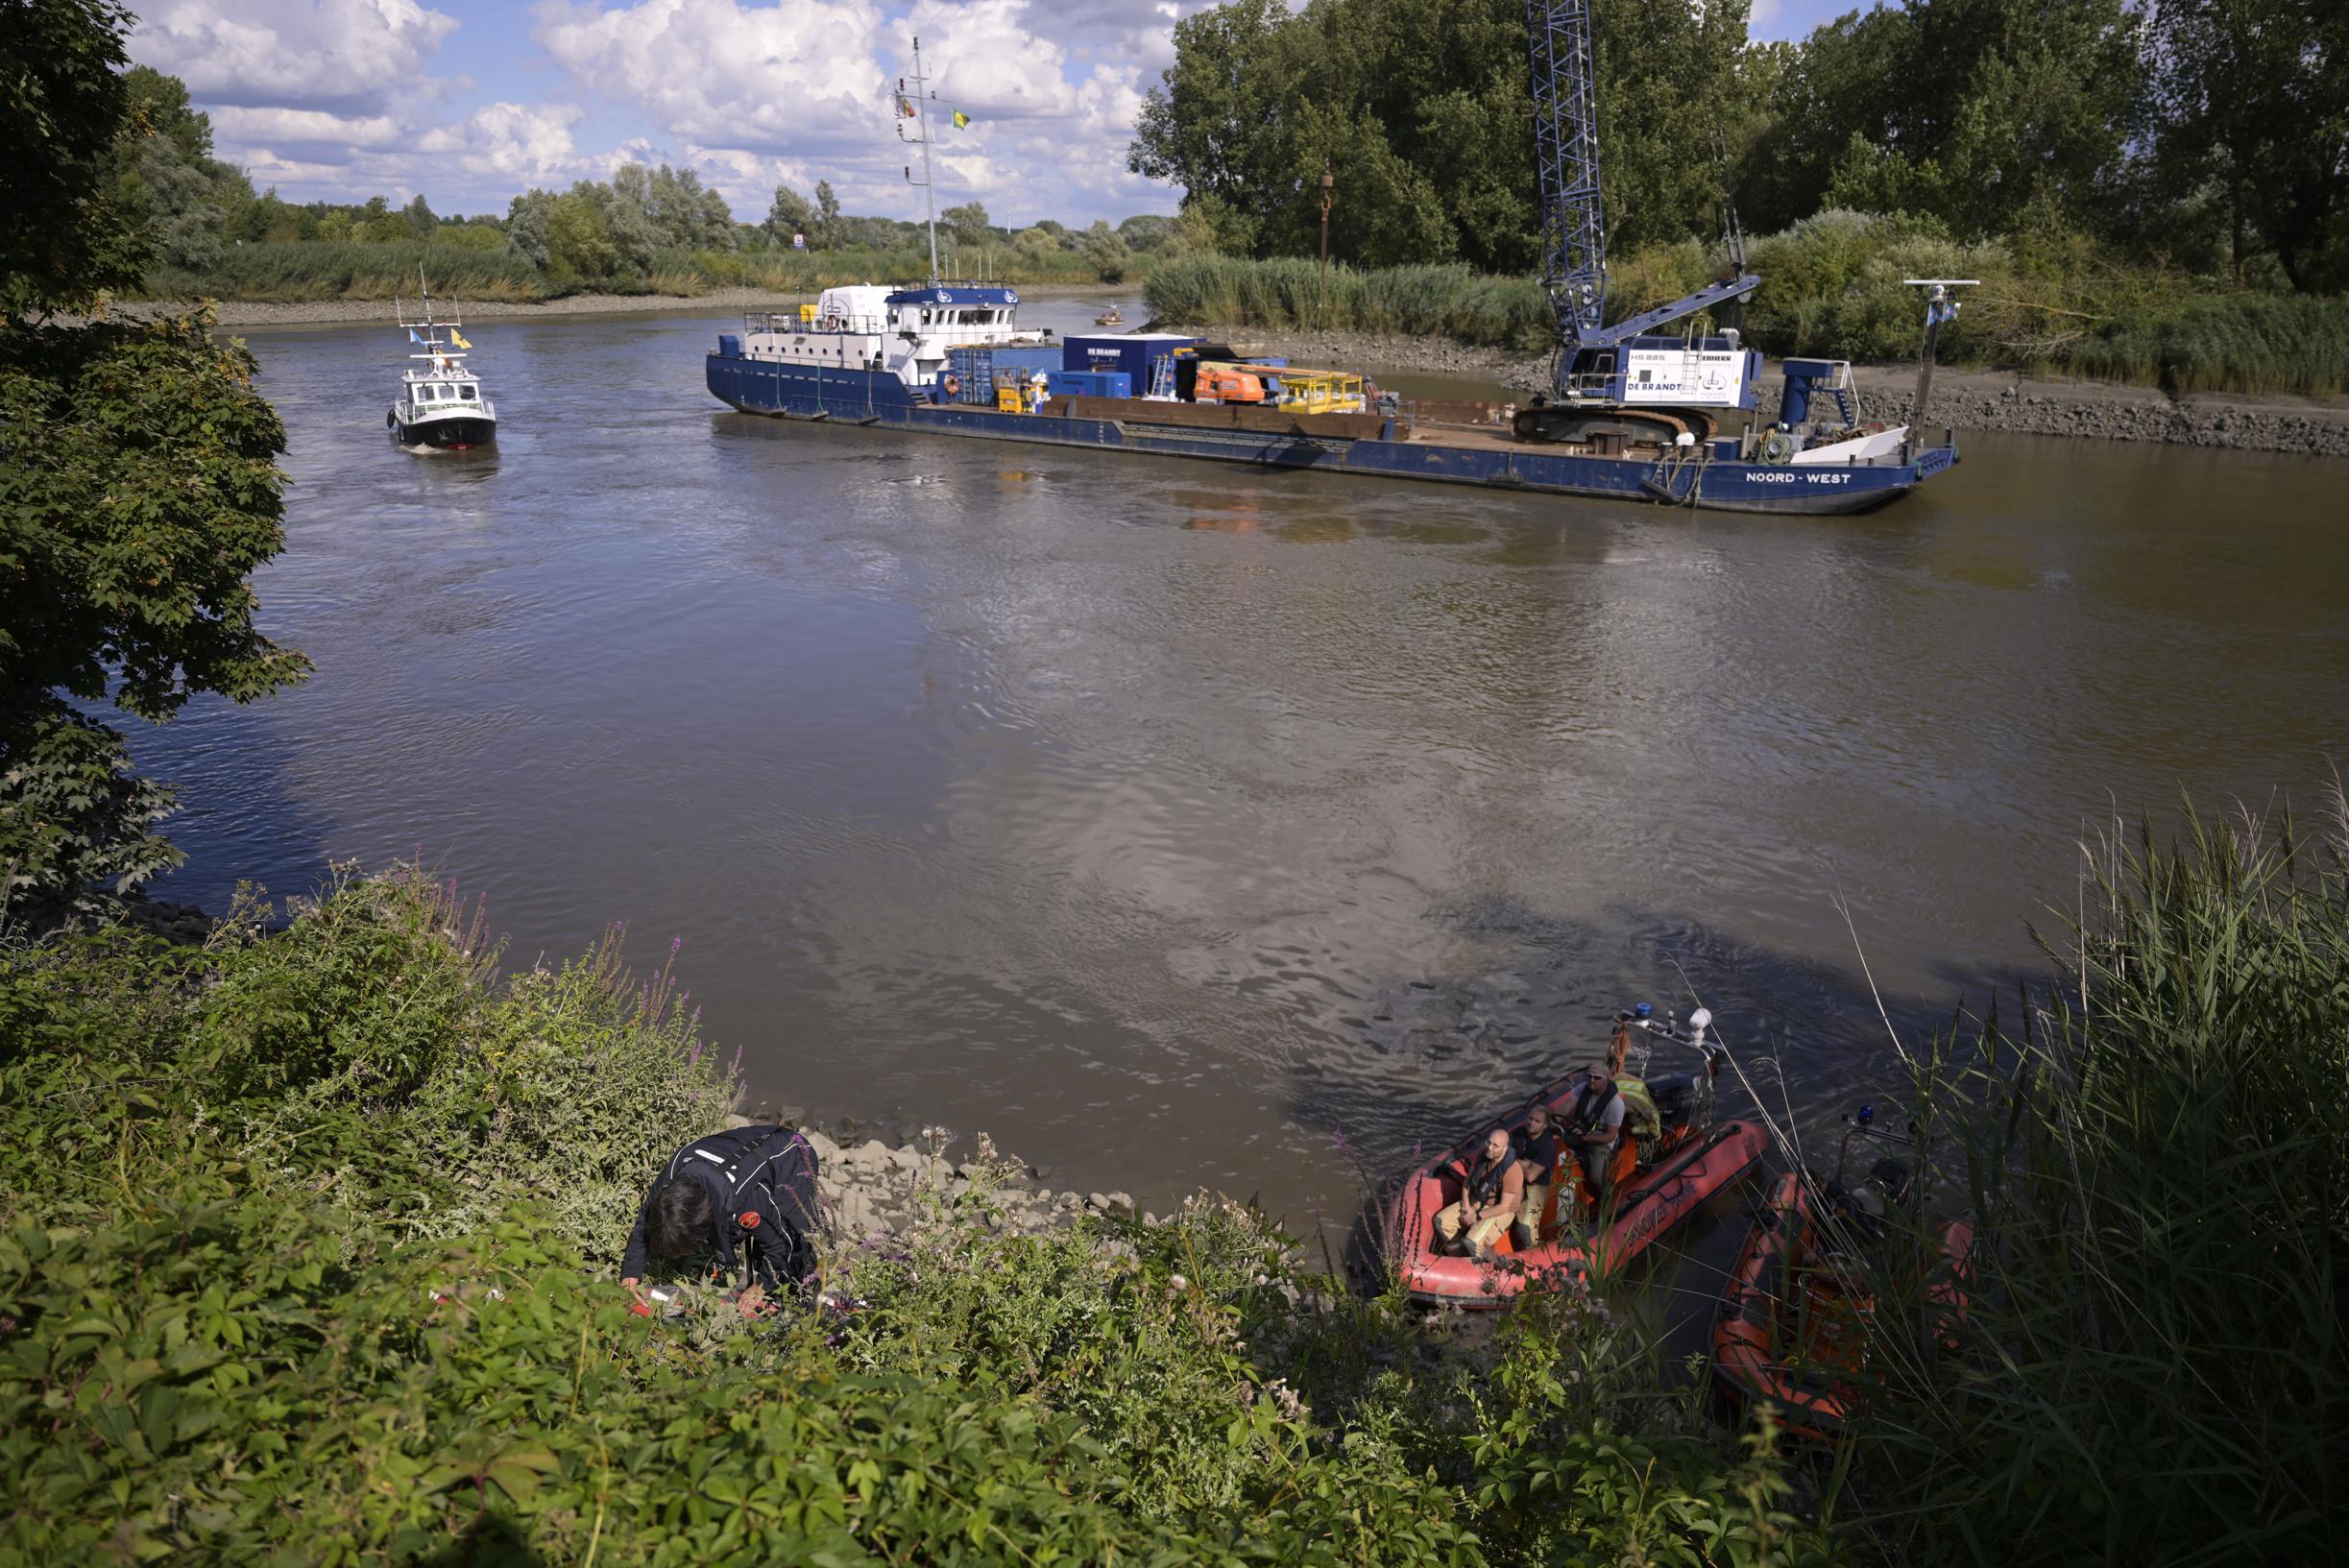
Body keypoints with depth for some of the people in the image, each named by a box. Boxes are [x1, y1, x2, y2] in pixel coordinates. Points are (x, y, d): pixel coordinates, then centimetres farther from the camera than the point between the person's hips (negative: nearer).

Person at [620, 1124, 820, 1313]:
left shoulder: (745, 1199, -46)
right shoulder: (667, 1183, -27)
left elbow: (778, 1242, -29)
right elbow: (643, 1226, -7)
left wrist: (762, 1287, -17)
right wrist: (630, 1276, -12)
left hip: (793, 1158, -7)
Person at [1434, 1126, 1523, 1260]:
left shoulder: (1512, 1171, -28)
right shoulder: (1482, 1156, -8)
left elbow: (1503, 1207, -24)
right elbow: (1467, 1180, 5)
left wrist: (1476, 1216, -18)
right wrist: (1466, 1206, -8)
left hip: (1499, 1212, -7)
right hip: (1476, 1202, 7)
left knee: (1472, 1243, -28)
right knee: (1441, 1221, -4)